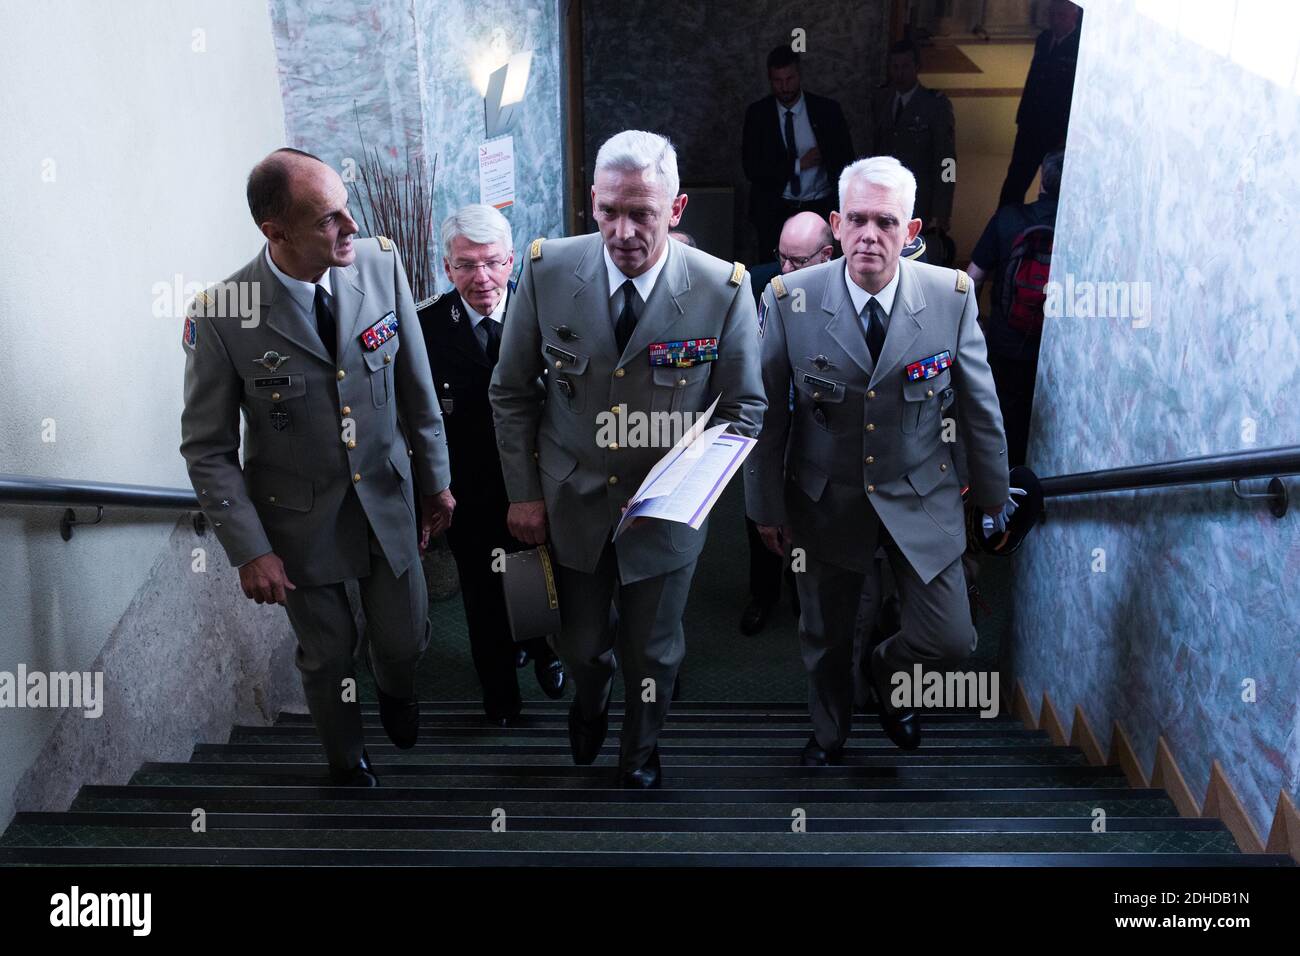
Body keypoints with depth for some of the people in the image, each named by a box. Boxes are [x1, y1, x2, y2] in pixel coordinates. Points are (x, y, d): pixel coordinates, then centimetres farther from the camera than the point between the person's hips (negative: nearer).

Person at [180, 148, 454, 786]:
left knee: (404, 638, 17)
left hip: (386, 497, 3)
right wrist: (249, 551, -15)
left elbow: (416, 384, -2)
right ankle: (346, 758, 50)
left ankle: (394, 688, 57)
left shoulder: (382, 264, -15)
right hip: (300, 517, -2)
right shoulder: (220, 316, -23)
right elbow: (208, 449, -13)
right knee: (328, 651, 18)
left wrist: (436, 480, 6)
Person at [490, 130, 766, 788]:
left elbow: (743, 407, -6)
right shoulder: (548, 270, -14)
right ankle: (589, 705, 57)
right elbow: (511, 391, -2)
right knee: (582, 646, 19)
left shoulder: (723, 290, -18)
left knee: (652, 653, 17)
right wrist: (523, 492, -2)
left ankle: (640, 752, 48)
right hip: (570, 504, 1)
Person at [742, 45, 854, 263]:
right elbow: (751, 168, -7)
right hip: (774, 211, 0)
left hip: (819, 210, 0)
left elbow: (845, 159, 4)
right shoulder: (757, 114, 0)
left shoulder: (827, 110, 1)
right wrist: (798, 165, -13)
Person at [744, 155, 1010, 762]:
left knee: (950, 638, -1)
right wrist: (766, 506, 0)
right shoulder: (789, 300, -15)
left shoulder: (951, 295, -12)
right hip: (825, 501, 0)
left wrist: (994, 499, 7)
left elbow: (980, 408, -1)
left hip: (921, 498, 1)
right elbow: (766, 411, -5)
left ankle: (888, 669, 36)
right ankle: (829, 734, 47)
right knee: (825, 639, 16)